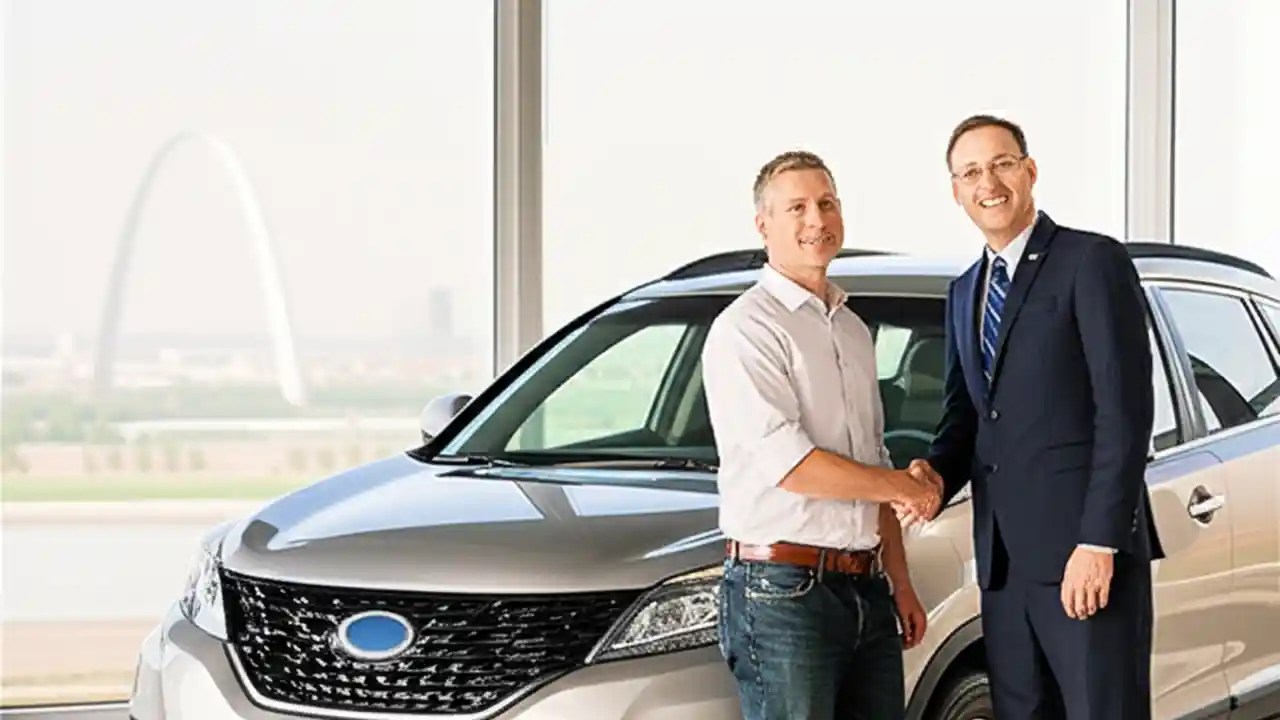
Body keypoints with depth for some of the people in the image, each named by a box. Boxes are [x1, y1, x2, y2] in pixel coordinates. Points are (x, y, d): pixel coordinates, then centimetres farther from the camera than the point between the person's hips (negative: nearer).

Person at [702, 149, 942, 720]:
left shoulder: (852, 330, 18)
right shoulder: (746, 328, -9)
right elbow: (789, 465, -17)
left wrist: (900, 585, 17)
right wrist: (903, 487, -6)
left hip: (866, 588, 8)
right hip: (783, 591, -8)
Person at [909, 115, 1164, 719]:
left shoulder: (1093, 262, -5)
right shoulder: (965, 293, 20)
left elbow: (1125, 411, -11)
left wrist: (1099, 542, -17)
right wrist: (937, 474, 0)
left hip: (1083, 554, -7)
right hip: (1004, 558, 7)